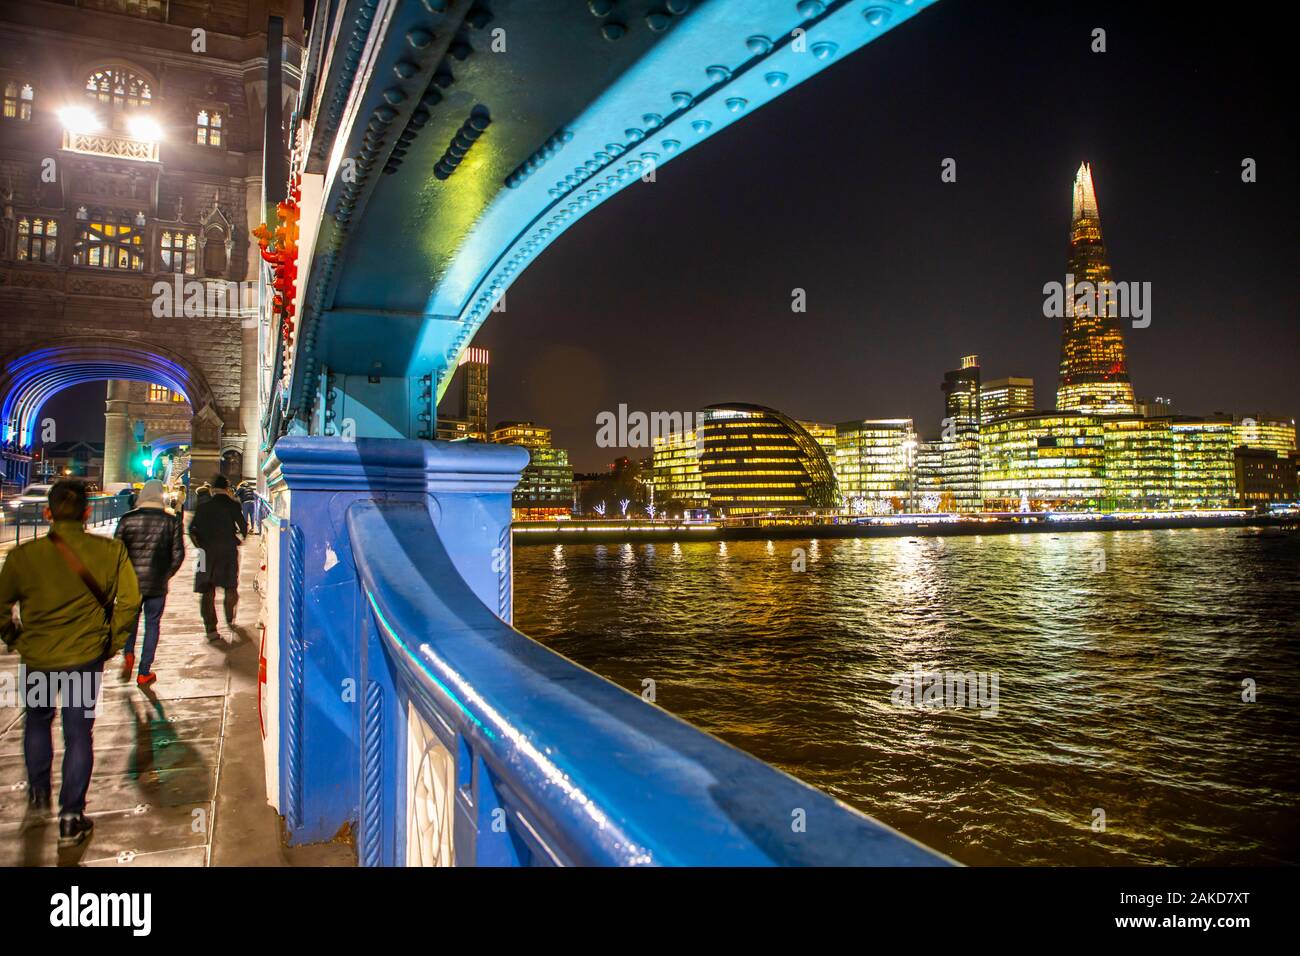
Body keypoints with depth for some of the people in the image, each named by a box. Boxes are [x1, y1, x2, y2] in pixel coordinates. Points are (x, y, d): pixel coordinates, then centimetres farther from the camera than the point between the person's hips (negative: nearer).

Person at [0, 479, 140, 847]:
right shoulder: (110, 551, -12)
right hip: (86, 656, -1)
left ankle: (38, 795, 41)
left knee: (37, 722, 27)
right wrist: (112, 643, 4)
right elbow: (129, 601, -10)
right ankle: (71, 819, 14)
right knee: (79, 734, 10)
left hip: (37, 657, 1)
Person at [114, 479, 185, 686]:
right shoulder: (171, 521, -5)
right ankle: (144, 673, 11)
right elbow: (178, 554, -5)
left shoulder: (127, 519, -4)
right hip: (157, 584, -1)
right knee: (152, 624, 9)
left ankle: (128, 654, -1)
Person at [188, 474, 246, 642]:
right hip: (229, 552, -1)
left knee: (207, 592, 3)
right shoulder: (233, 505, -4)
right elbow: (243, 528, -5)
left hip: (207, 553, 1)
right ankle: (230, 620, 29)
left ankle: (211, 629, -4)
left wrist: (201, 545, 14)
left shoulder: (203, 506, 2)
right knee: (231, 588, 18)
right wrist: (238, 541, 13)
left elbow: (192, 529, 3)